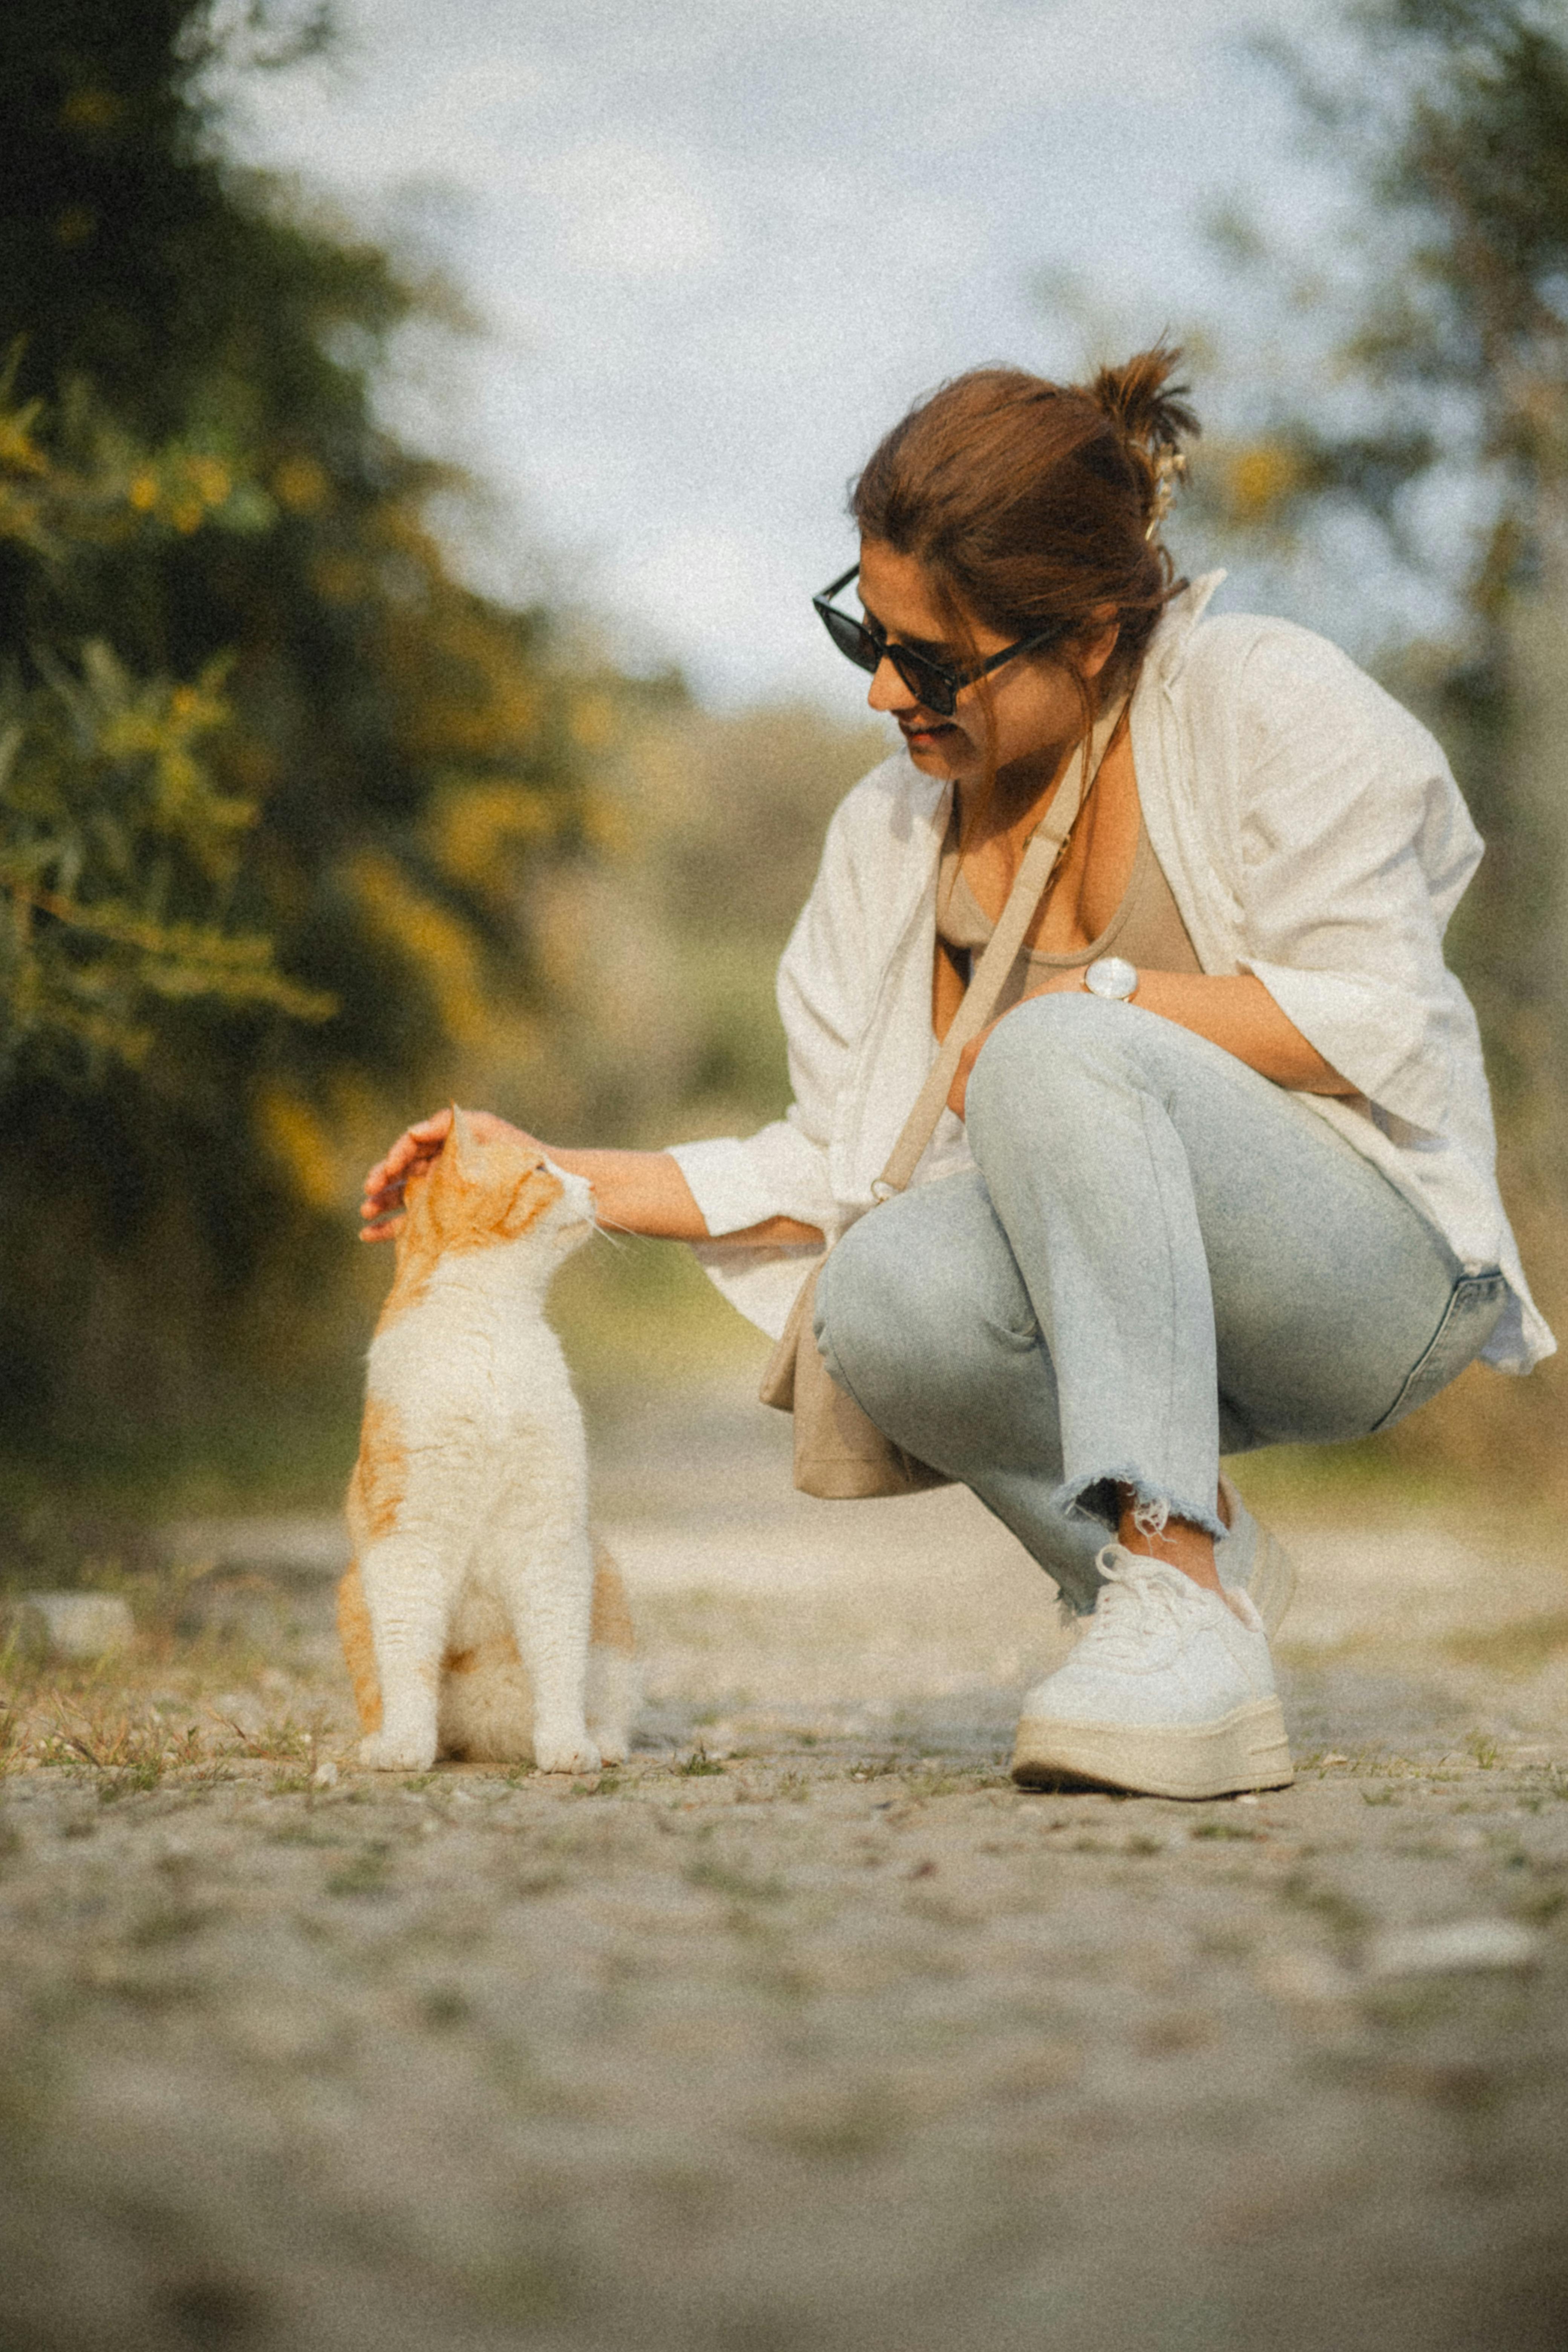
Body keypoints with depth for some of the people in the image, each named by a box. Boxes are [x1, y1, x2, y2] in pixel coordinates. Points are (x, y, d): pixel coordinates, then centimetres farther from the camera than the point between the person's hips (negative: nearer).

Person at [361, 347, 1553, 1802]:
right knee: (883, 1296, -30)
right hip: (1133, 1306, 5)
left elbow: (1381, 1024, -13)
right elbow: (836, 1170, 8)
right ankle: (1170, 1567, -6)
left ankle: (1176, 1598, -34)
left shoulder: (1264, 701, -7)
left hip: (1375, 1261, -4)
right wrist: (543, 1178, 1)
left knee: (1055, 1058, -33)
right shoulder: (894, 831, 8)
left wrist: (1089, 1002, -14)